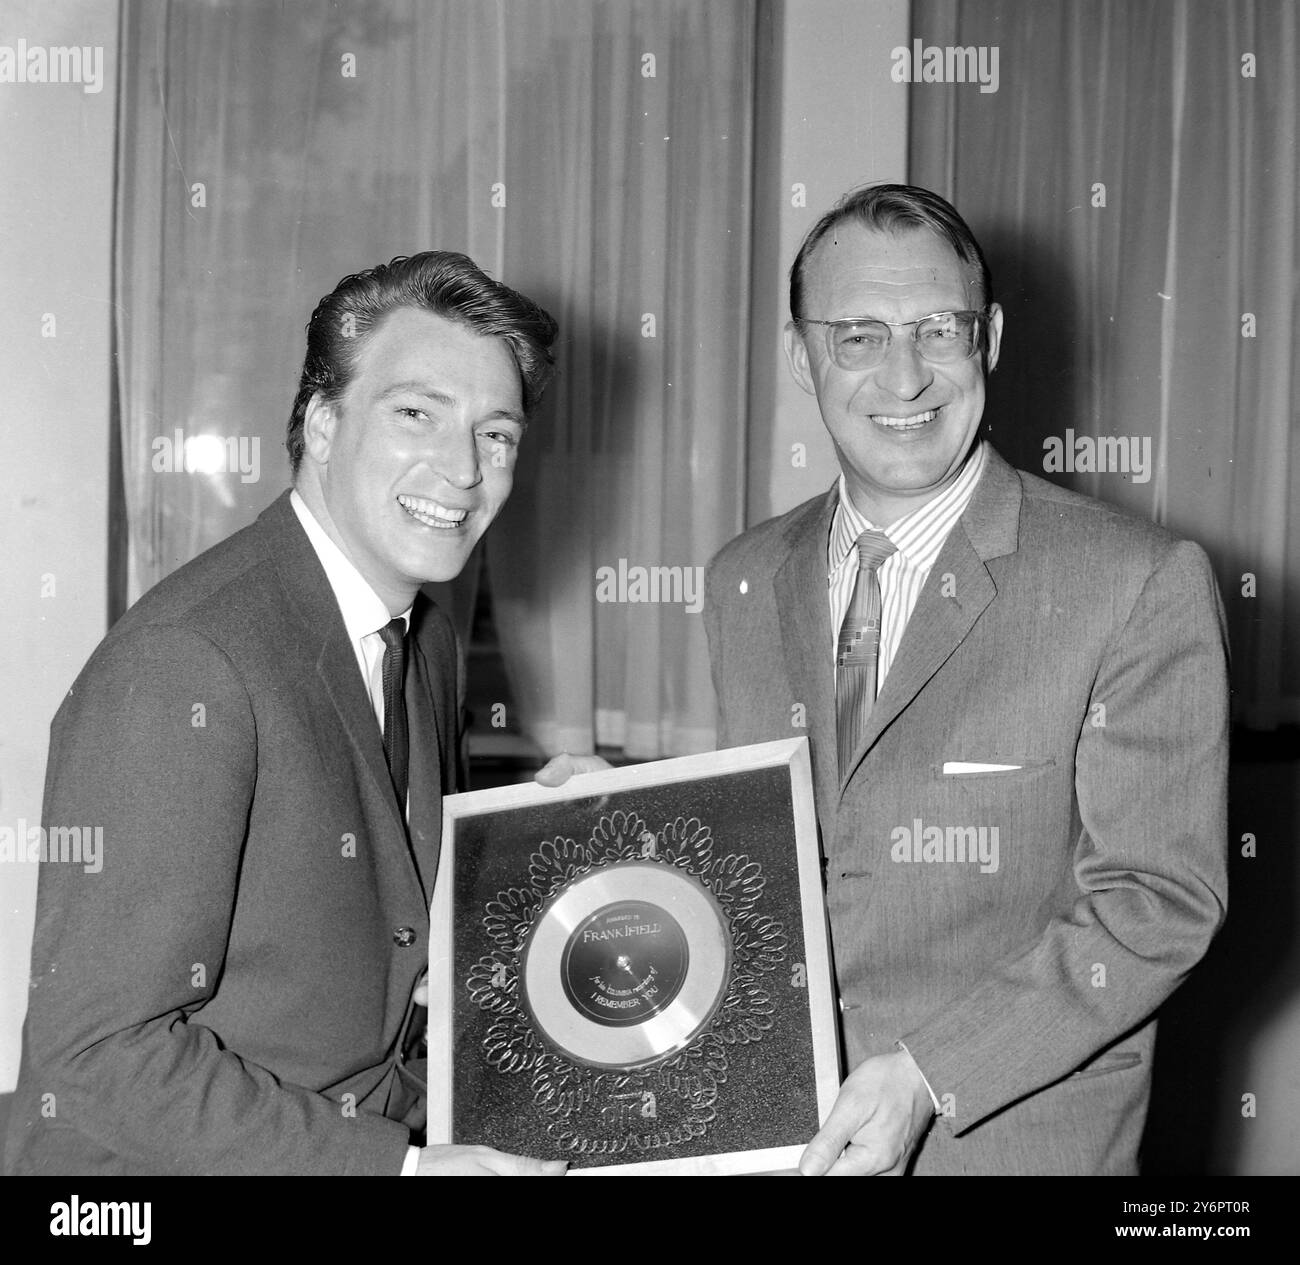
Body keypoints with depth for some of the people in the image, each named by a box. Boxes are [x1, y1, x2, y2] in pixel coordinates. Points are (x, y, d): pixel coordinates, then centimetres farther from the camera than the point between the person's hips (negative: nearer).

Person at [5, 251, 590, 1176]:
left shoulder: (430, 643, 6)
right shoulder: (186, 664, -19)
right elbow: (101, 1053, -20)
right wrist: (405, 1165, -21)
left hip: (393, 1138, 6)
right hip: (173, 1161, -5)